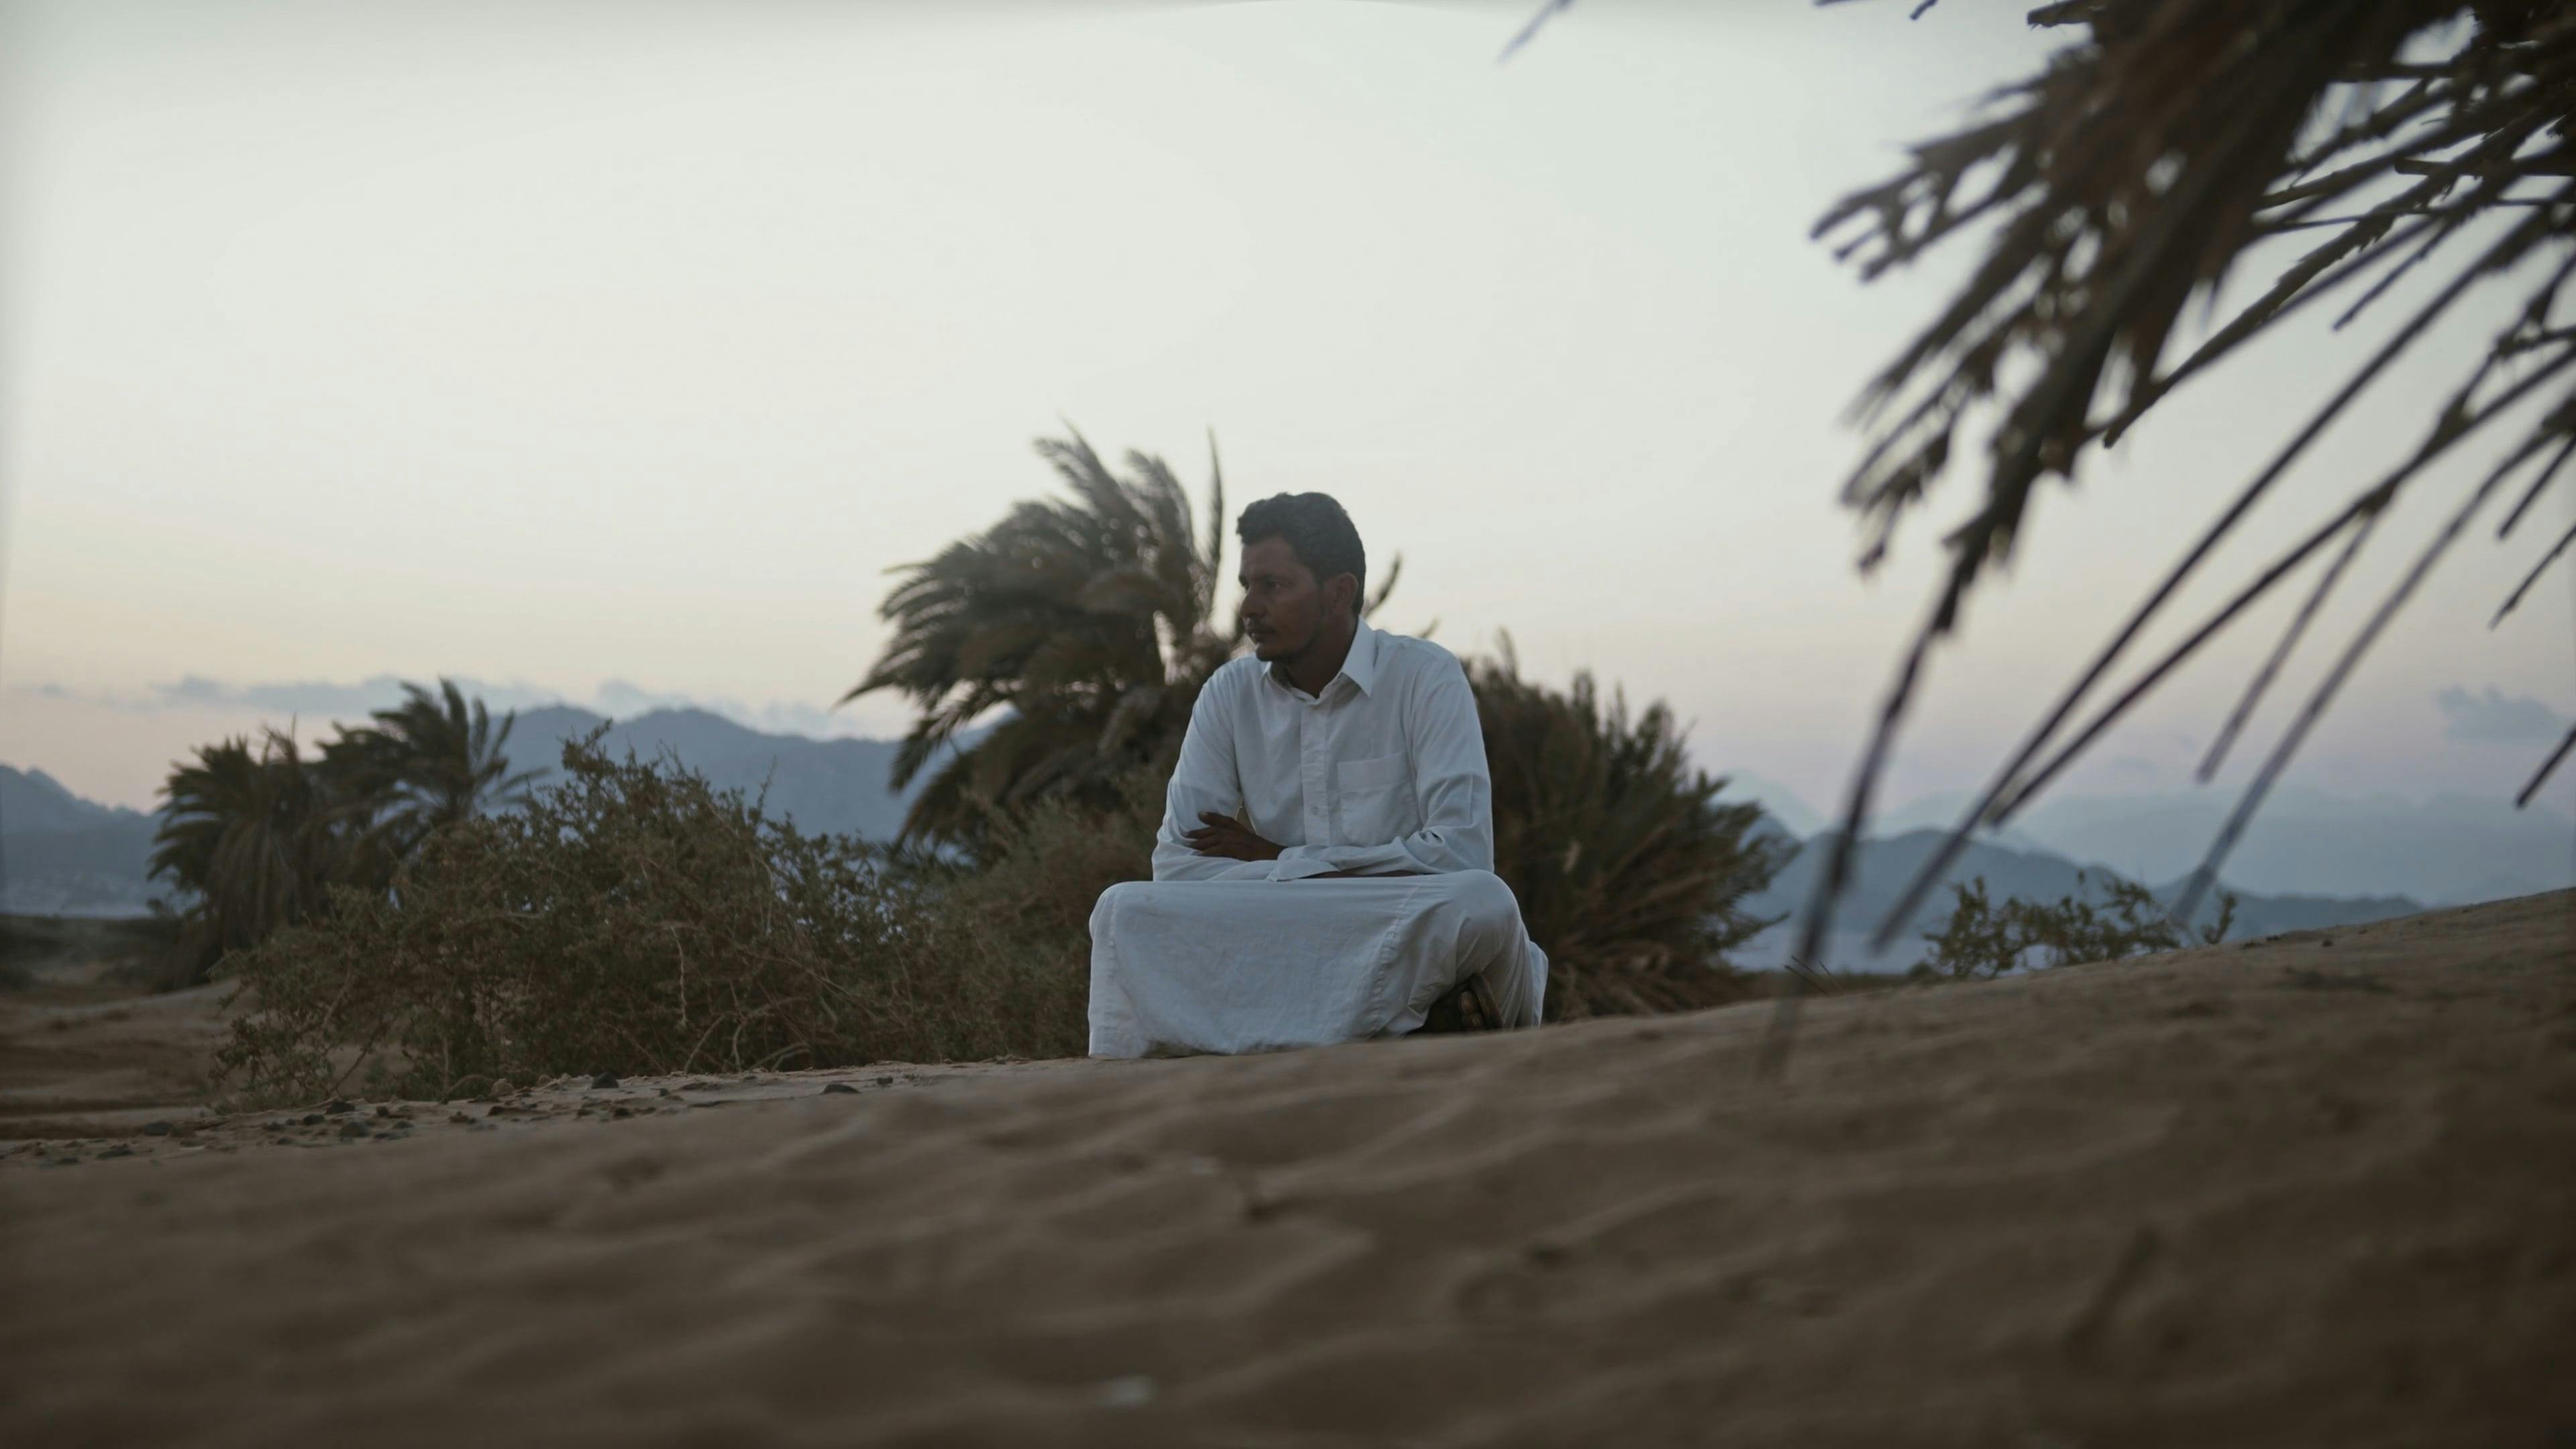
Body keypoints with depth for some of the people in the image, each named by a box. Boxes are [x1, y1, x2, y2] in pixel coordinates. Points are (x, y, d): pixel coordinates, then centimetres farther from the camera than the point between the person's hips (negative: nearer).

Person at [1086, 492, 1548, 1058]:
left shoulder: (1426, 677, -5)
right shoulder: (1230, 693, 6)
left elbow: (1461, 851, -16)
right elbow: (1177, 860, -3)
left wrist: (1280, 860, -8)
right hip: (1282, 944, 3)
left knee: (1482, 902, -36)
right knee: (1125, 910, -21)